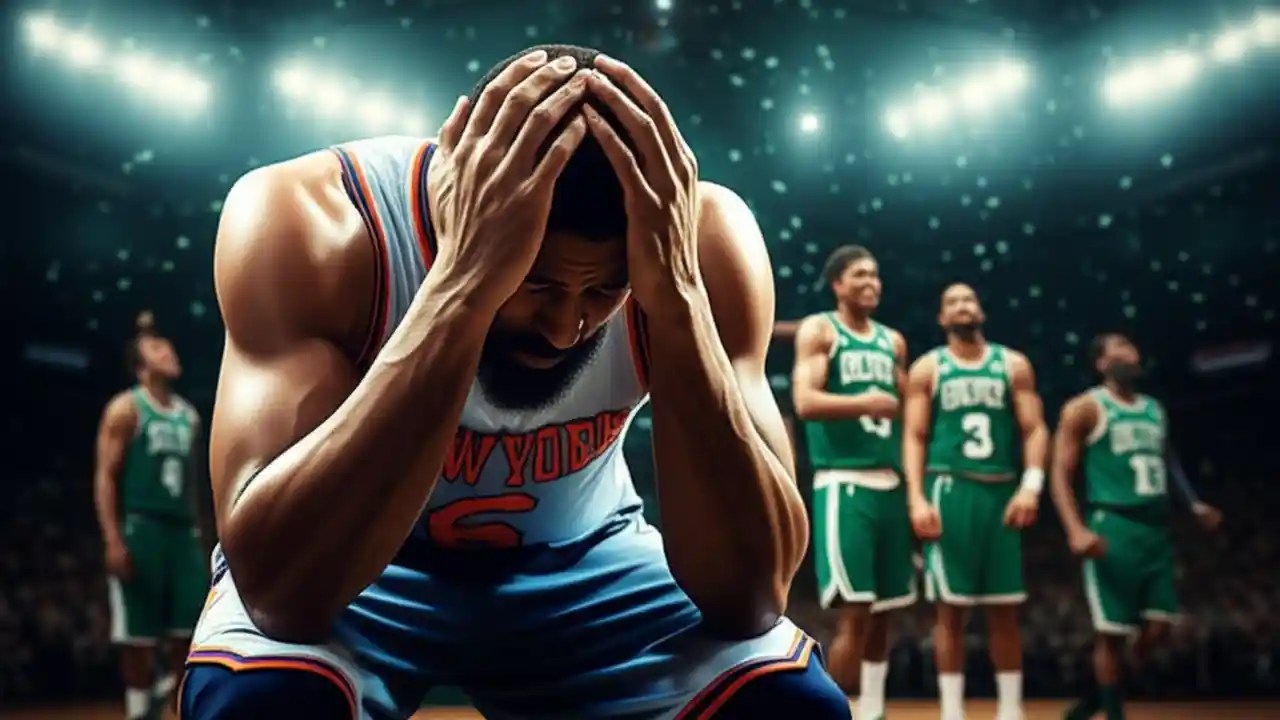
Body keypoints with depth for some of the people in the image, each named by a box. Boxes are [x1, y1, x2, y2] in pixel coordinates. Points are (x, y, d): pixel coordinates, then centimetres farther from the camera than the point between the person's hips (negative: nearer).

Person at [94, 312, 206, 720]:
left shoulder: (189, 416, 15)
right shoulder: (126, 409, -4)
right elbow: (105, 477, -9)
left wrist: (196, 530, 15)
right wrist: (113, 540, -17)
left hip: (182, 530, 6)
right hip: (140, 528, -6)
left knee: (190, 626, 3)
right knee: (139, 633, -1)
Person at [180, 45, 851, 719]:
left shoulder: (704, 237, -22)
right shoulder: (308, 222, -27)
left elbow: (751, 594, -27)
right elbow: (278, 589, -37)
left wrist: (678, 299, -39)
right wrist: (462, 284, -45)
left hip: (581, 559, 2)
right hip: (345, 571, -1)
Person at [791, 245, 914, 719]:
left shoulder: (893, 341, 18)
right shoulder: (818, 330, -1)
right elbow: (805, 402, -14)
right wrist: (865, 402, -21)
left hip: (891, 484, 7)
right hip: (844, 484, -6)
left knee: (883, 611, 10)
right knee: (854, 612, -10)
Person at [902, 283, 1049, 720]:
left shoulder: (1013, 365, 11)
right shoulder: (927, 369, 6)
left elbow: (1034, 429, 4)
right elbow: (914, 437, 0)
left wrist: (1031, 485, -11)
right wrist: (917, 498, -12)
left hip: (1002, 492, 2)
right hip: (950, 491, -2)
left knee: (1005, 609, 5)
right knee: (951, 607, -2)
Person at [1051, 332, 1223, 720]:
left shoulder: (1155, 409, 17)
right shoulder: (1085, 408, -4)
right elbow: (1061, 473, -9)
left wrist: (1196, 504, 14)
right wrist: (1076, 529, -21)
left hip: (1156, 528, 7)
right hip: (1114, 527, -7)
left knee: (1158, 627, 5)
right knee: (1113, 632, -4)